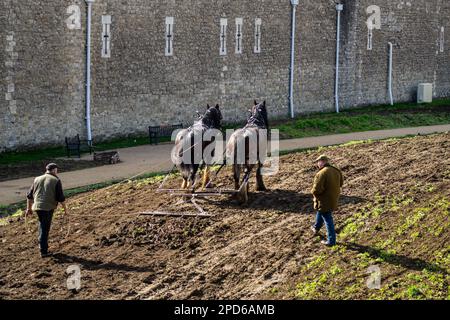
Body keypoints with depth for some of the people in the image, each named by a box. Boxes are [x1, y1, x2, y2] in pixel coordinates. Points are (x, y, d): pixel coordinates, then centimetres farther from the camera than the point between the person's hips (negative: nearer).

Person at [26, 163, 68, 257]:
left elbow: (29, 195, 15)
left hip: (37, 207, 5)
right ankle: (43, 251, 3)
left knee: (42, 226, 21)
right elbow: (61, 197, -7)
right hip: (48, 207, -5)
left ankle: (43, 246, 26)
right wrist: (65, 208, 5)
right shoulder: (56, 180, -3)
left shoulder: (37, 179, 13)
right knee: (45, 229, -1)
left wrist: (29, 208, 24)